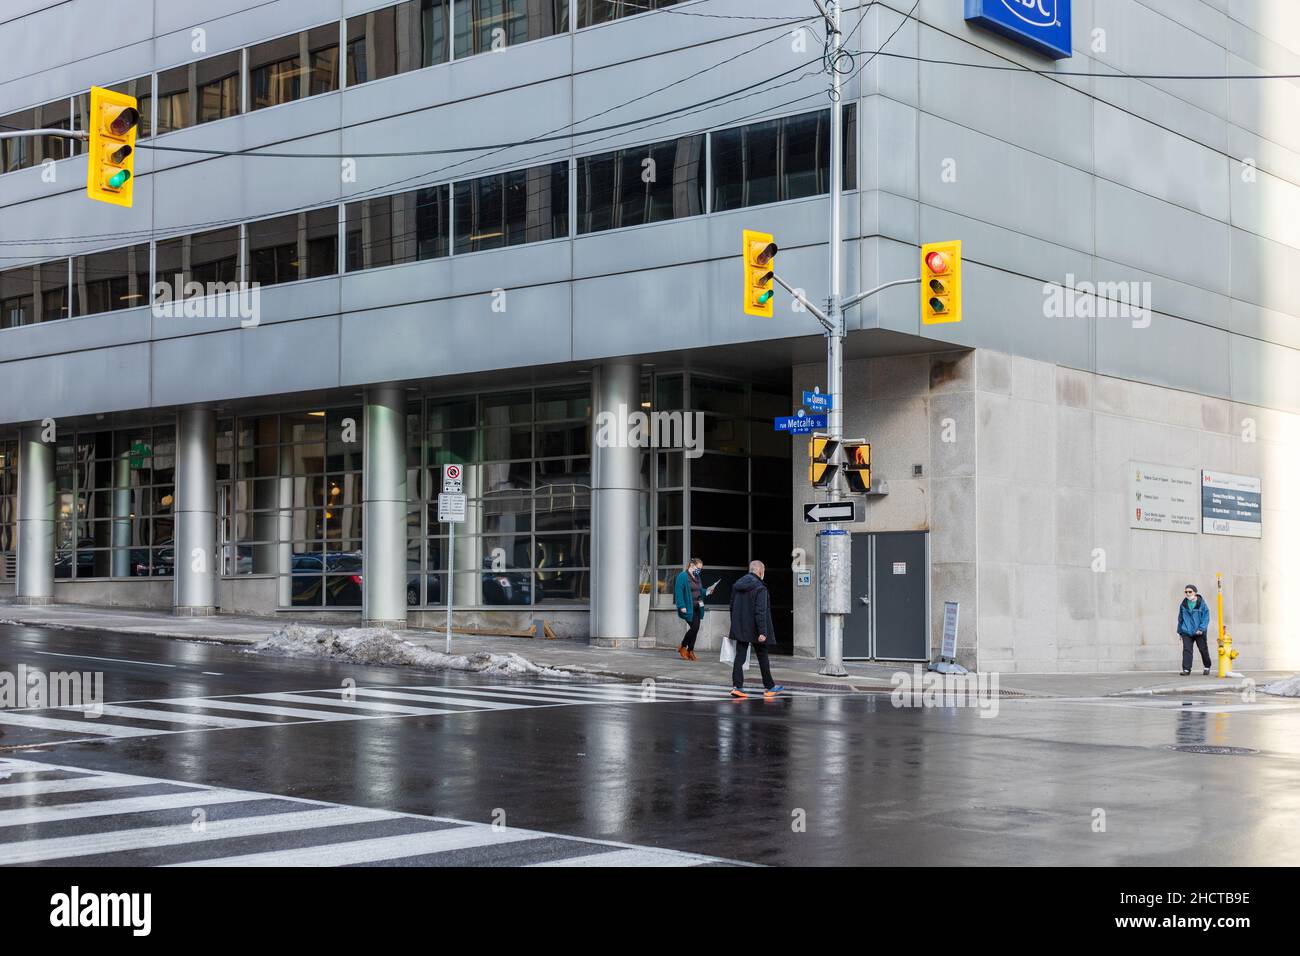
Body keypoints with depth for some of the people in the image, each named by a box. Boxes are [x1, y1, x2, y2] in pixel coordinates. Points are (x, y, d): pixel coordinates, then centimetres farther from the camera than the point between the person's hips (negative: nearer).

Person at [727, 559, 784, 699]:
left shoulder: (737, 585, 8)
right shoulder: (760, 588, -15)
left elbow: (732, 607, 14)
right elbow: (760, 611, -20)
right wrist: (762, 632, -20)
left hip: (740, 629, 5)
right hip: (755, 630, -5)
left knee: (740, 656, 4)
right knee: (762, 657, 8)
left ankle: (737, 686, -6)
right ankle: (770, 687, 18)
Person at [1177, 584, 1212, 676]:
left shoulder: (1201, 603, -7)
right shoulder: (1183, 604, 4)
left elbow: (1206, 617, -8)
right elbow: (1180, 618, 13)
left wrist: (1201, 629, -18)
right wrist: (1180, 630, 15)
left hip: (1199, 633, -2)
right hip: (1186, 632, 2)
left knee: (1203, 649, 12)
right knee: (1187, 650, -9)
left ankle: (1207, 667, 33)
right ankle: (1186, 669, -9)